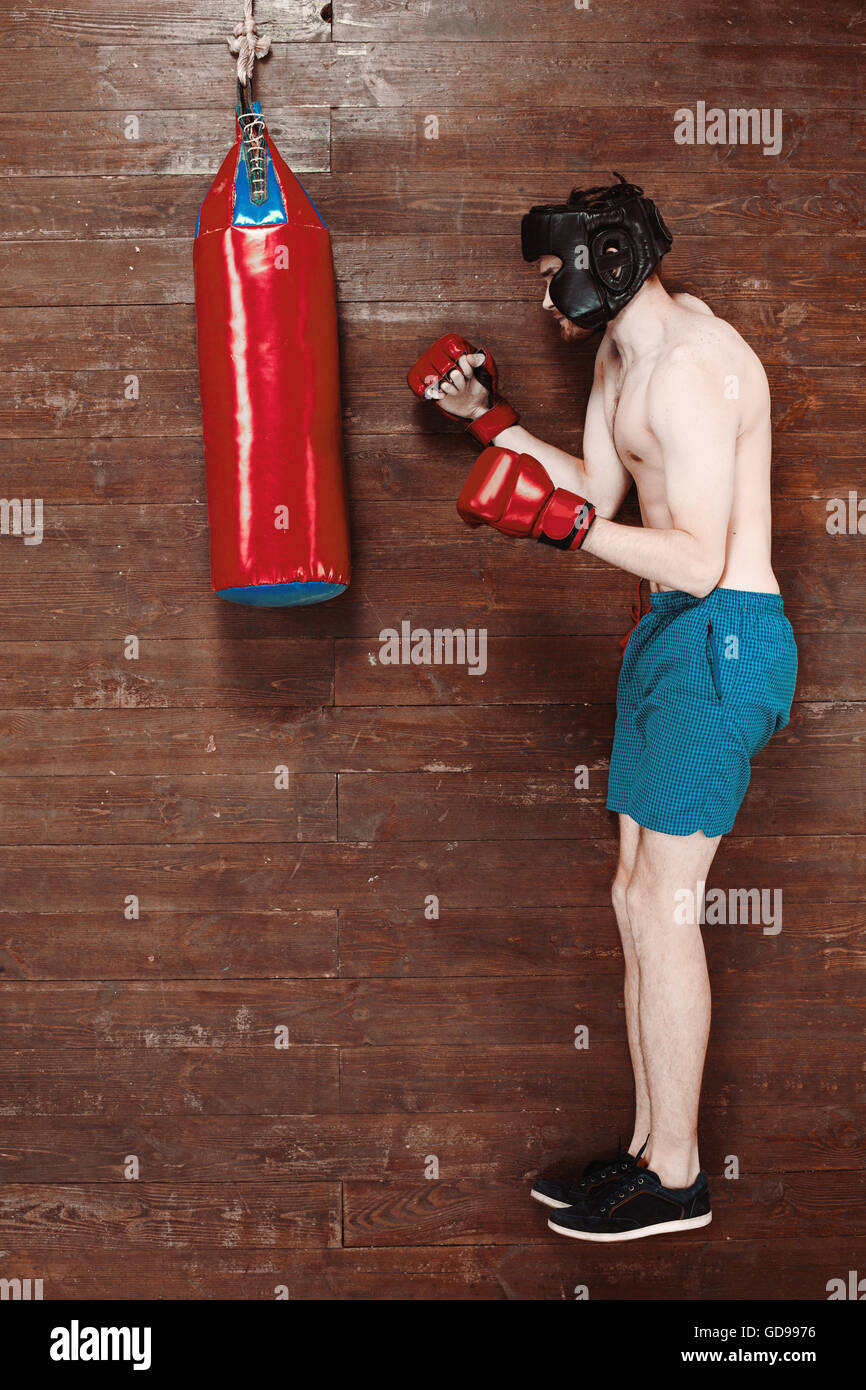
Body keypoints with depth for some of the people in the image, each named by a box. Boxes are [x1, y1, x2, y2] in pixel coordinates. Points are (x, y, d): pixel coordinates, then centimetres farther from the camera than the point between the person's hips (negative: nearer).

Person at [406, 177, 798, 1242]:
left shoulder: (690, 366, -18)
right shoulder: (622, 355, 15)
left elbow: (699, 559, -22)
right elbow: (601, 491, 21)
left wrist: (563, 521, -25)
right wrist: (489, 419, 17)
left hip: (720, 636, -10)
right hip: (669, 635, 10)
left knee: (660, 904, -7)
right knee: (639, 900, 10)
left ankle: (674, 1180, 5)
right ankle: (651, 1149, 20)